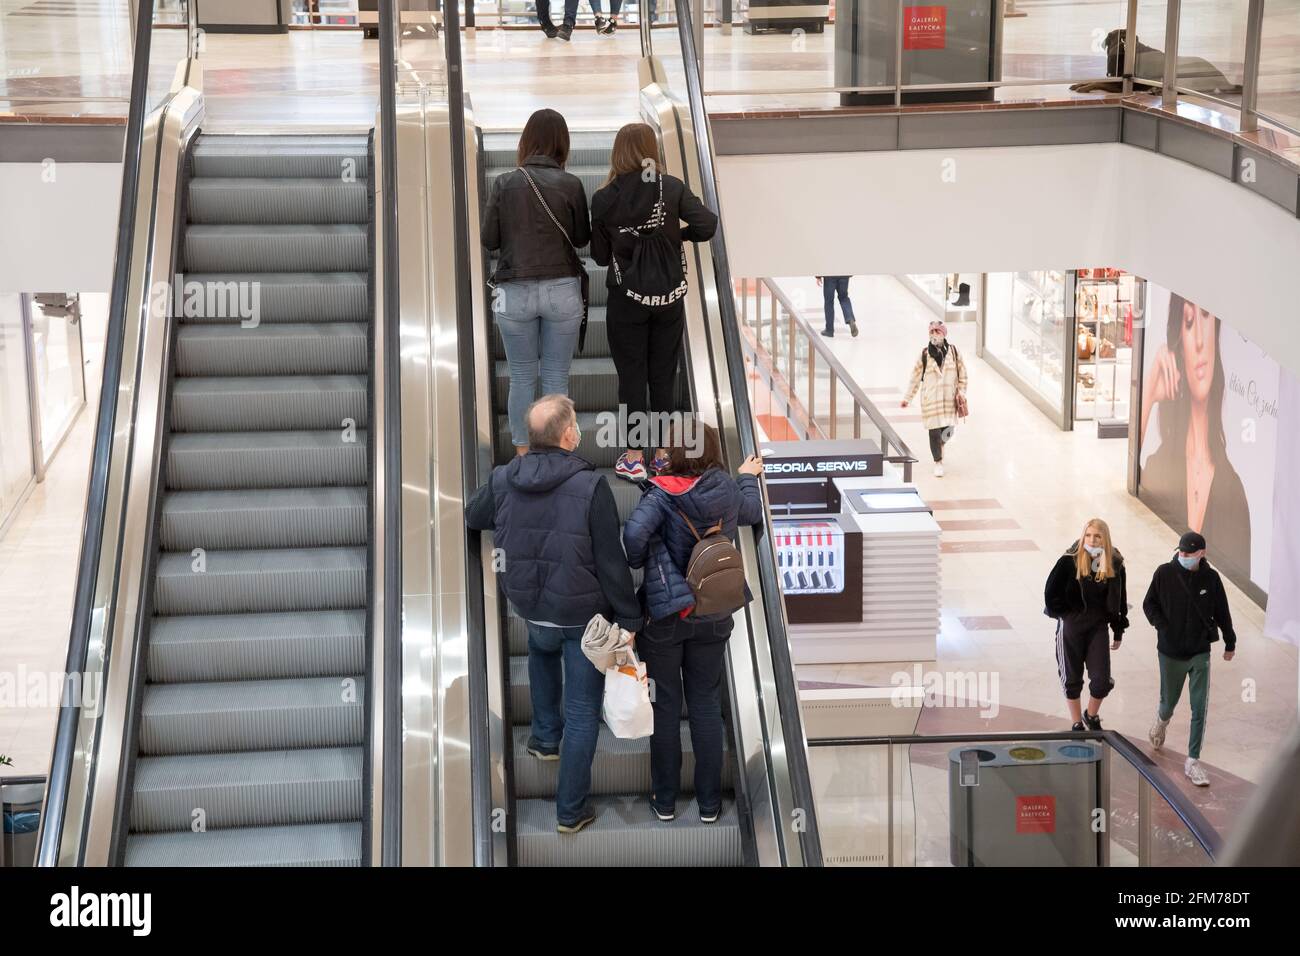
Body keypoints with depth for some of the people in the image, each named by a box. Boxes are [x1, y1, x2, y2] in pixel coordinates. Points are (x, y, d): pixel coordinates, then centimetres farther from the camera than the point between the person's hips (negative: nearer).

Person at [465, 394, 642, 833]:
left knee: (542, 649, 40)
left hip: (529, 607, 4)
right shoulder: (591, 486, -23)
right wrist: (629, 617, -7)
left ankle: (546, 737, 43)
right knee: (583, 713, 10)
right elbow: (612, 562, -18)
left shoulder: (502, 480, -9)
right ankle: (571, 809, 16)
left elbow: (472, 518, 14)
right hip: (585, 615, -4)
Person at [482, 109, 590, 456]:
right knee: (556, 378, 7)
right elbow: (582, 237, 2)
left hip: (515, 293, 1)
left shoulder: (504, 183, -5)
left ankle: (522, 455, 16)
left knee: (521, 378, 12)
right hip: (562, 291, -1)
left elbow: (489, 239, -1)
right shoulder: (570, 184, -7)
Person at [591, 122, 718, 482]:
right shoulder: (673, 189, -6)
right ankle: (664, 453, 17)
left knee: (631, 376, 6)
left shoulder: (605, 198, -9)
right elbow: (707, 224, -13)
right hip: (669, 298, 2)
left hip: (626, 300, -1)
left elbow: (600, 255, -2)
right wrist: (680, 234, 6)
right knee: (664, 376, 11)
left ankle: (633, 458, 8)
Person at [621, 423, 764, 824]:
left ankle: (665, 799, 19)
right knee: (706, 704, 13)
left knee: (664, 705, 10)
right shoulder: (729, 491, -3)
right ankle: (709, 801, 18)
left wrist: (637, 563, -10)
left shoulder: (663, 494, -17)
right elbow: (753, 512, 19)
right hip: (713, 617, 3)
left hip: (664, 614, -3)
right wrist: (749, 478, 38)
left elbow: (635, 533, -32)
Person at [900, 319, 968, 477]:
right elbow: (916, 377, 1)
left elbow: (962, 372, 9)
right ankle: (938, 462, 11)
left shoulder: (953, 351, 0)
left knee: (947, 431, 5)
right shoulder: (925, 354, -5)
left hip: (949, 399, 2)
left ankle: (940, 445, 40)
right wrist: (907, 397, 1)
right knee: (934, 432, -4)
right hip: (930, 398, -2)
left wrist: (962, 392, 6)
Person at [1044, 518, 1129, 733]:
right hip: (1070, 628, -1)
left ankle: (1091, 716, 26)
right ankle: (1077, 724, 28)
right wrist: (1066, 615, -3)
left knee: (1102, 680, -4)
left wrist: (1118, 632, 11)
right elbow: (1051, 593, -5)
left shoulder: (1115, 565, -4)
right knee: (1072, 679, 10)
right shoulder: (1069, 561, -13)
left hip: (1098, 627, 2)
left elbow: (1119, 601, 7)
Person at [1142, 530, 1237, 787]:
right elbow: (1149, 604, 2)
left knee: (1200, 709, -4)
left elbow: (1222, 613, 6)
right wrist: (1162, 627, -14)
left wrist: (1230, 643, 13)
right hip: (1170, 653, 0)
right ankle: (1161, 720, 51)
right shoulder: (1164, 573, -9)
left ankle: (1193, 761, 4)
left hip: (1200, 654, 0)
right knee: (1169, 702, 14)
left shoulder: (1211, 578, -6)